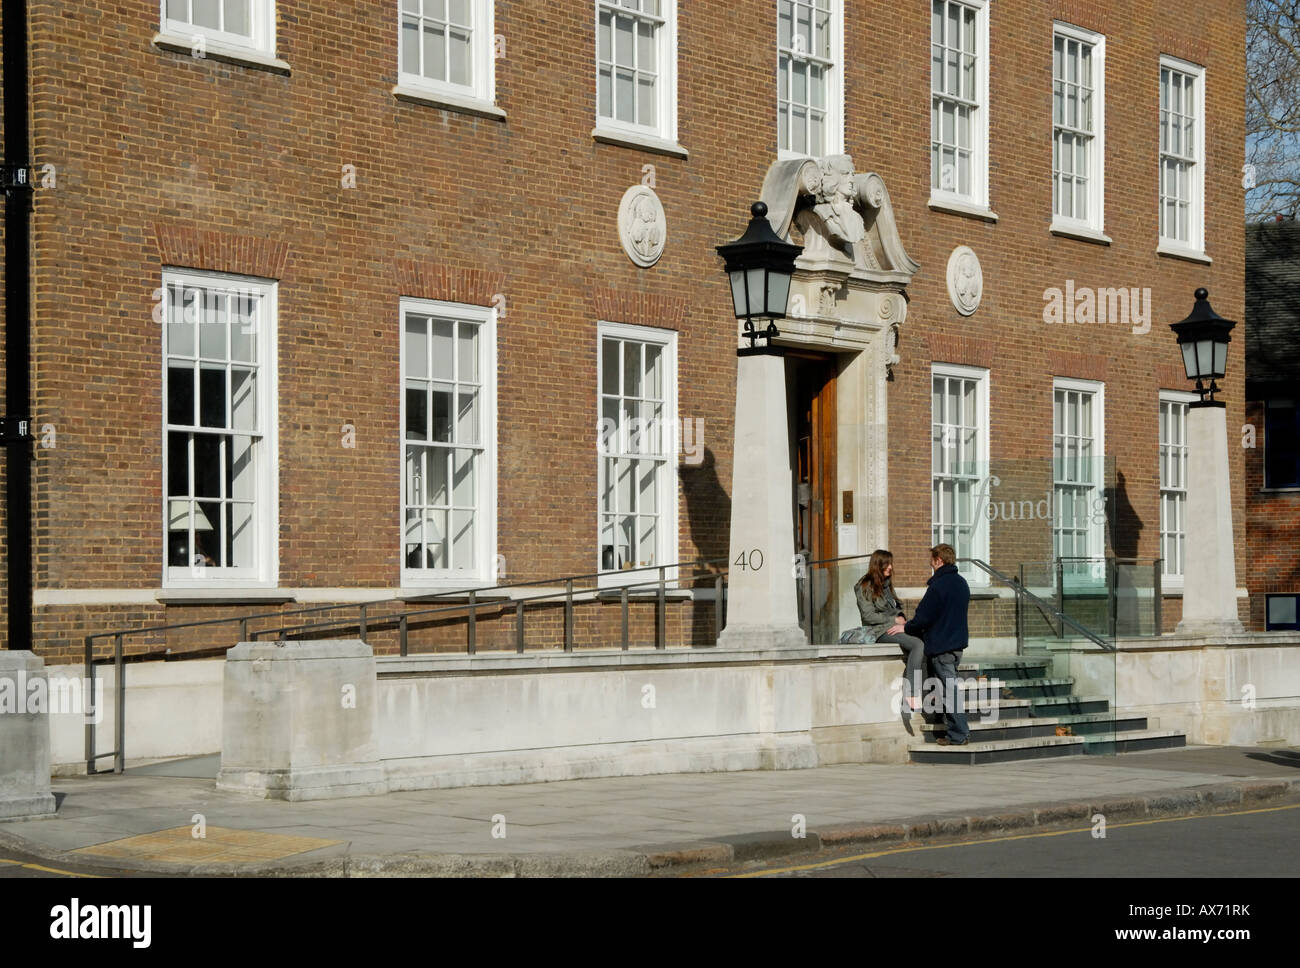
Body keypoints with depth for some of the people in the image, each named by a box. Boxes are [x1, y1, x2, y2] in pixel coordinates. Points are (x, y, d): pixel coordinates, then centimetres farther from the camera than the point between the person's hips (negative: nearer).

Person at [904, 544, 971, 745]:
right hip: (958, 641, 9)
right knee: (951, 686, 15)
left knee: (949, 688, -4)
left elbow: (923, 617, -17)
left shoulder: (938, 585, -17)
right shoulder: (961, 583, 11)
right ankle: (958, 731, 17)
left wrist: (906, 628, 2)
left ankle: (958, 734, -2)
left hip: (941, 645, -9)